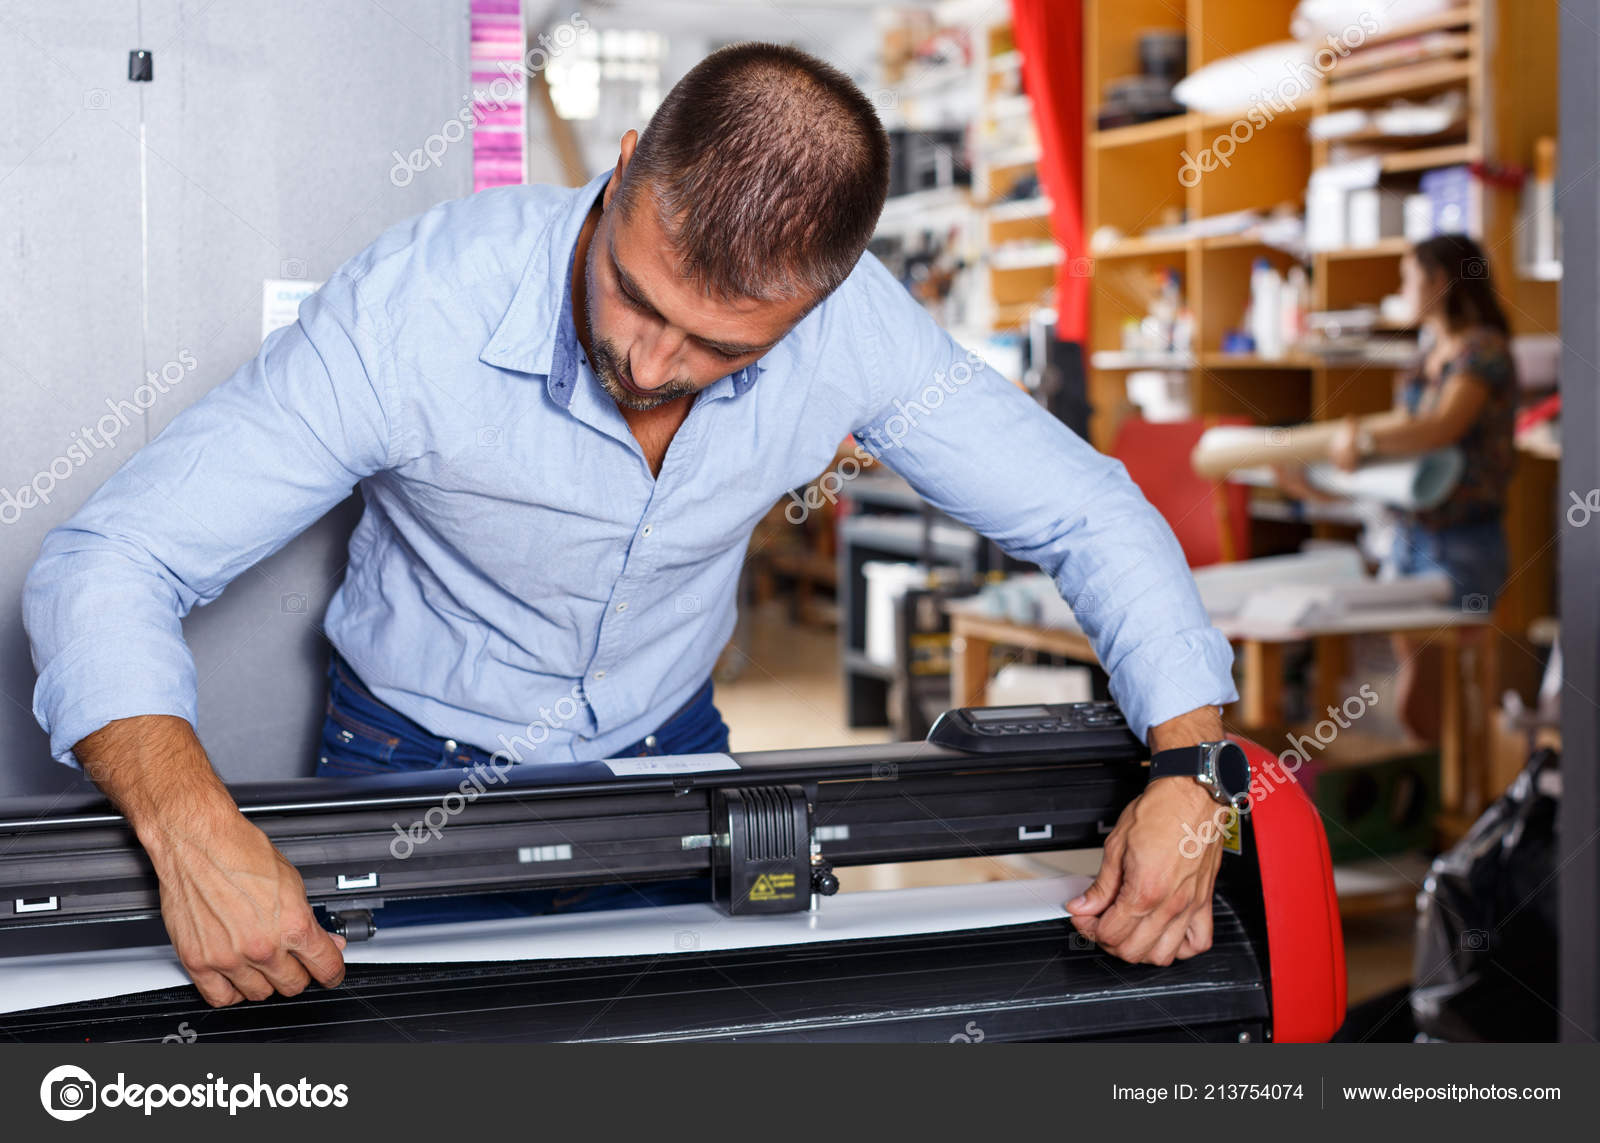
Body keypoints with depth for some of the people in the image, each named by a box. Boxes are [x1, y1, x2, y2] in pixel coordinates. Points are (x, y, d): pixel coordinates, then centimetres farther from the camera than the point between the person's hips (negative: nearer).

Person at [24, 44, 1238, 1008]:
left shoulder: (851, 326, -25)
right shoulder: (422, 305, -34)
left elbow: (1088, 510, -14)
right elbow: (109, 562, -31)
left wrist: (1191, 769, -28)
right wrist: (190, 826, -49)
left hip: (670, 747, 2)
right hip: (418, 759, -2)